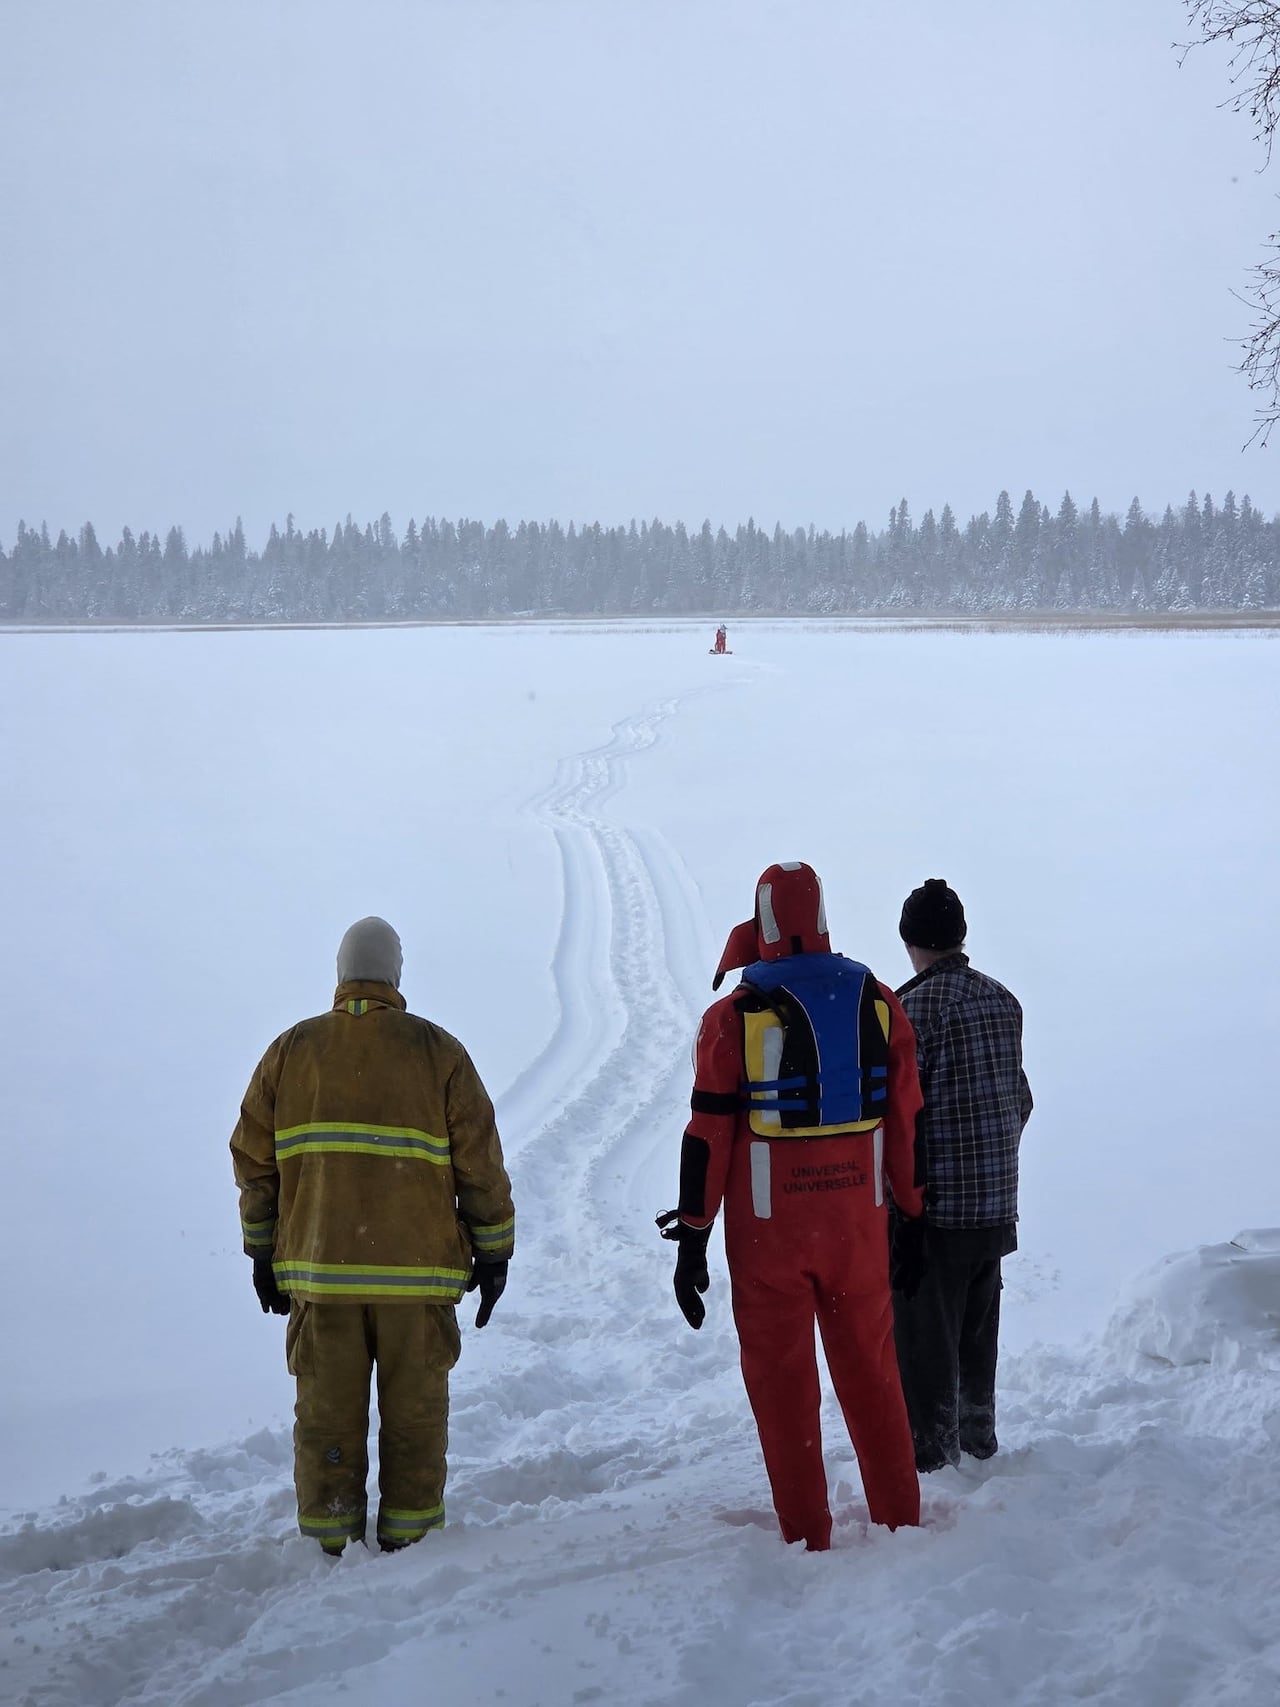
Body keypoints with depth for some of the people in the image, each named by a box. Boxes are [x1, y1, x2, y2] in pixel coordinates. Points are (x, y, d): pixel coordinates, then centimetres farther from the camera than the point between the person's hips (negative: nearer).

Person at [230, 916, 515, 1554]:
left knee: (326, 1410, 10)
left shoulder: (290, 1051, 5)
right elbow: (480, 1163, -1)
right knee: (415, 1410, 9)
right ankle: (407, 1537, 12)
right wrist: (493, 1251, 7)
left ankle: (330, 1540, 13)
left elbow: (253, 1160, 8)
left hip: (318, 1269, 2)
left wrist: (263, 1251, 17)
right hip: (416, 1269, -1)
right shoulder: (437, 1051, 0)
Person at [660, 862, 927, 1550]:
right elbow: (907, 1120, 5)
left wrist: (692, 1241, -3)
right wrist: (911, 1215, 14)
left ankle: (807, 1537, 8)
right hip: (859, 1221, 3)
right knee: (870, 1371, 15)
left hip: (769, 1230, -3)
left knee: (782, 1380, 6)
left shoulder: (734, 1015, -8)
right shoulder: (876, 1000, 2)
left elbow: (708, 1137, -8)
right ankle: (900, 1520, 20)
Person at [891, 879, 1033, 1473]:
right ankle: (978, 1439, 31)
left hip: (933, 1206, -7)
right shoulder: (1003, 1000, 6)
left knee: (926, 1335, 2)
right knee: (978, 1327, 20)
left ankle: (931, 1453, 7)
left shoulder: (916, 1006, -16)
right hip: (997, 1202, 7)